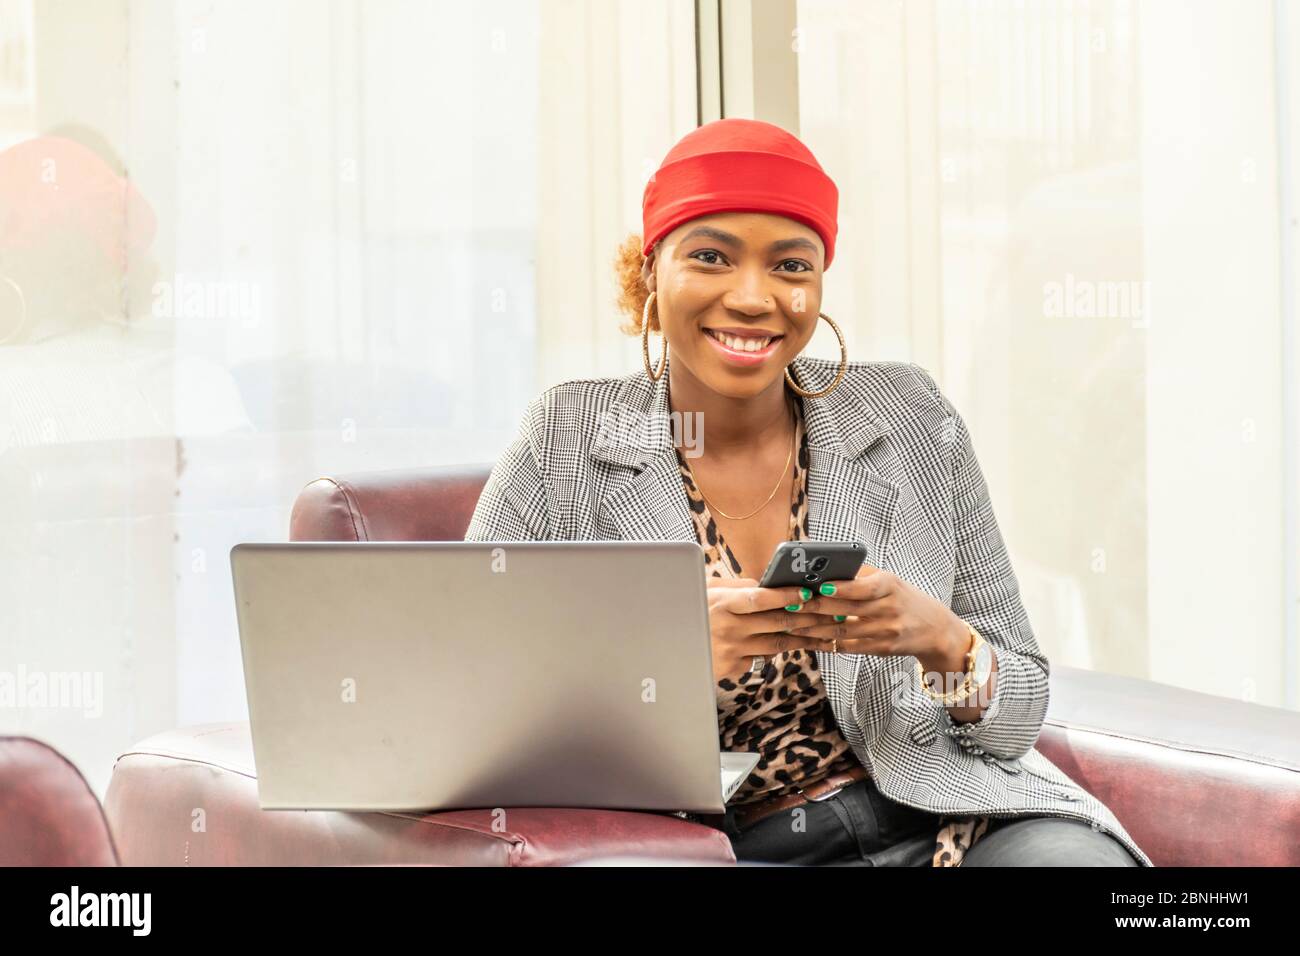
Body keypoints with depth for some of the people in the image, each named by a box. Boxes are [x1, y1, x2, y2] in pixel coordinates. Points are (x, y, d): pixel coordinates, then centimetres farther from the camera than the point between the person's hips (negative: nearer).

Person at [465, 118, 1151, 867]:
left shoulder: (911, 421, 4)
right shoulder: (568, 444, 0)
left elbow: (1021, 715, 8)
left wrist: (941, 640, -15)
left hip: (940, 822, 0)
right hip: (723, 848, 0)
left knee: (1073, 857, -30)